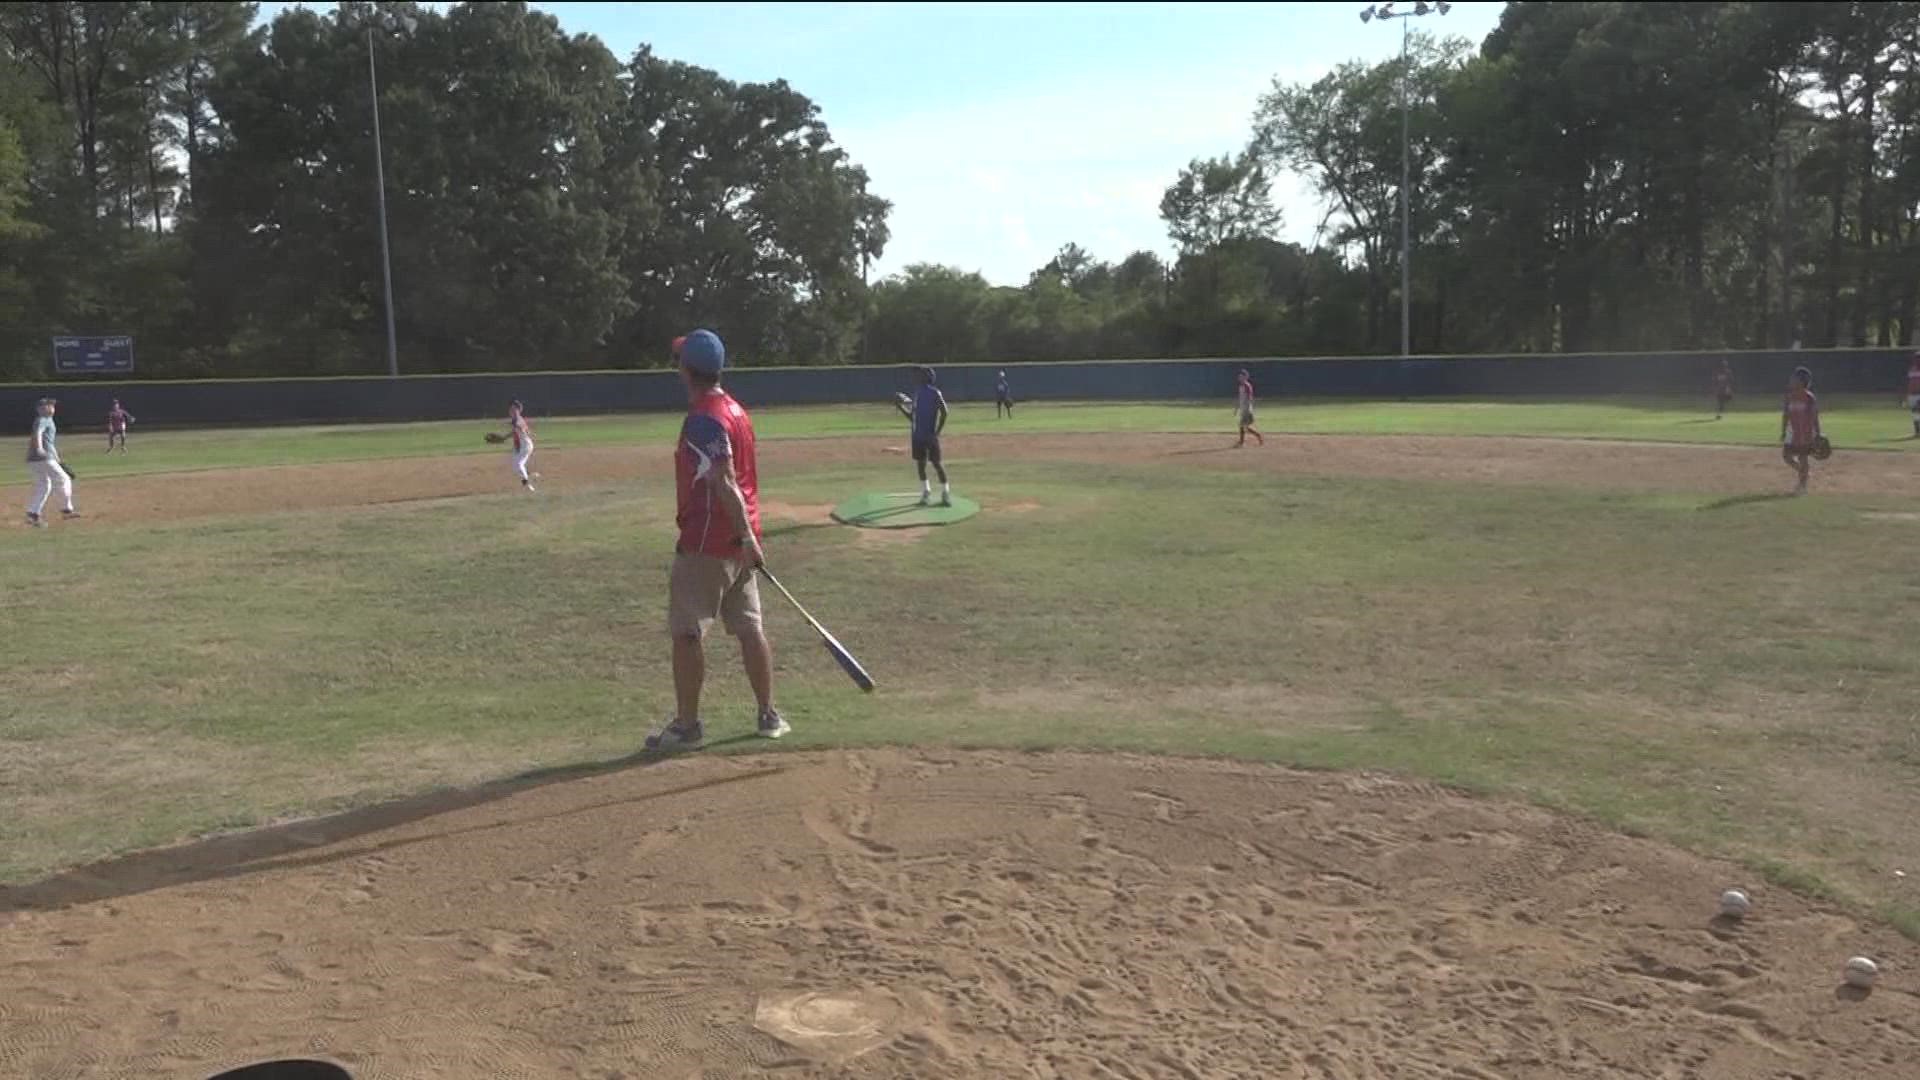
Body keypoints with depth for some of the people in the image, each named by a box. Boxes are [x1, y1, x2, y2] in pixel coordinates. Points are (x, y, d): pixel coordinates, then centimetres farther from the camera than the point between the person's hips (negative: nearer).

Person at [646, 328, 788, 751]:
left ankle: (687, 724, 8)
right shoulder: (735, 410, 11)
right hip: (737, 539, 9)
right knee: (749, 628, 12)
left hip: (706, 542, -9)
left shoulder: (703, 419, -17)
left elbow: (725, 483, -24)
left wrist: (746, 536, -26)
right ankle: (769, 715, 18)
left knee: (687, 632, 1)